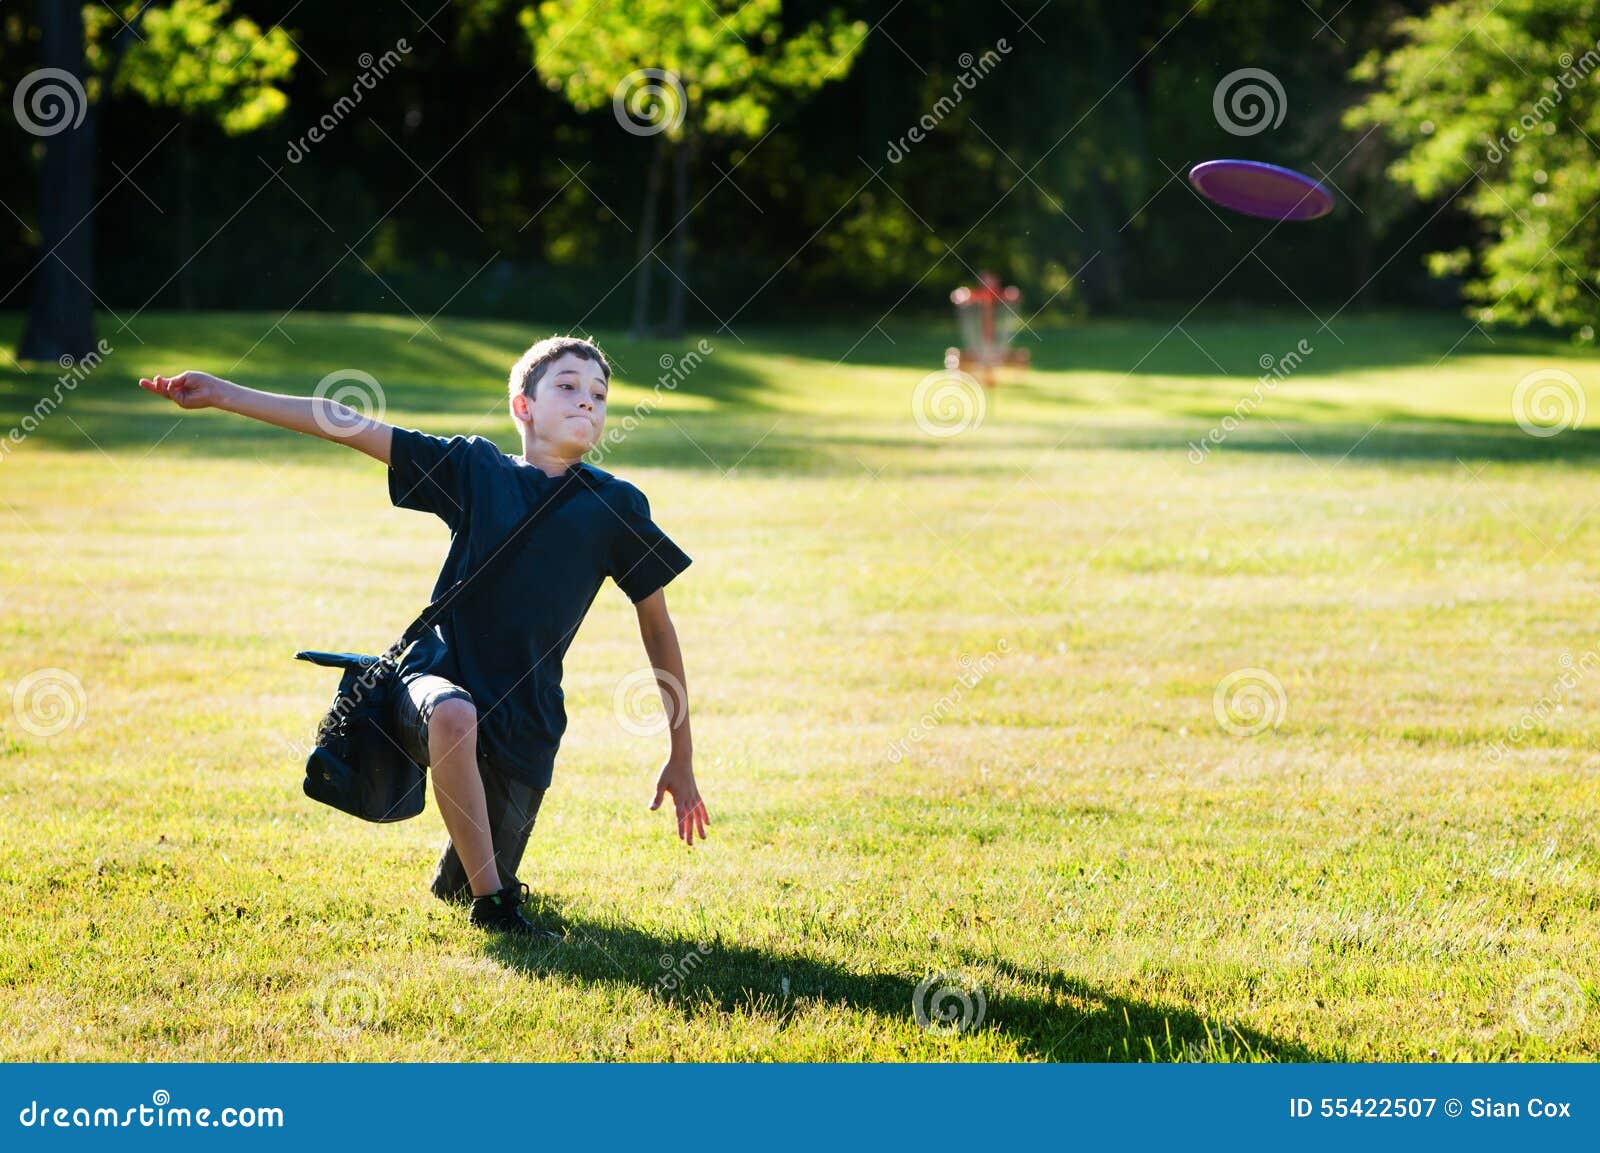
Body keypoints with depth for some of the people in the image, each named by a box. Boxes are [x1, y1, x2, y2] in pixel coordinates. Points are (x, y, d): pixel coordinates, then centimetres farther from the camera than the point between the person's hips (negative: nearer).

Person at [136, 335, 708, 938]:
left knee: (471, 881, 4)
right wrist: (223, 394, -9)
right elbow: (350, 426, -3)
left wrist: (681, 757, 8)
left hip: (527, 725, 2)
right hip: (439, 678, -2)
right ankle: (493, 904, -24)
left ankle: (456, 875, 45)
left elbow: (657, 626, 7)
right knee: (453, 716, -38)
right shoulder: (476, 469, -1)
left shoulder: (615, 506, -1)